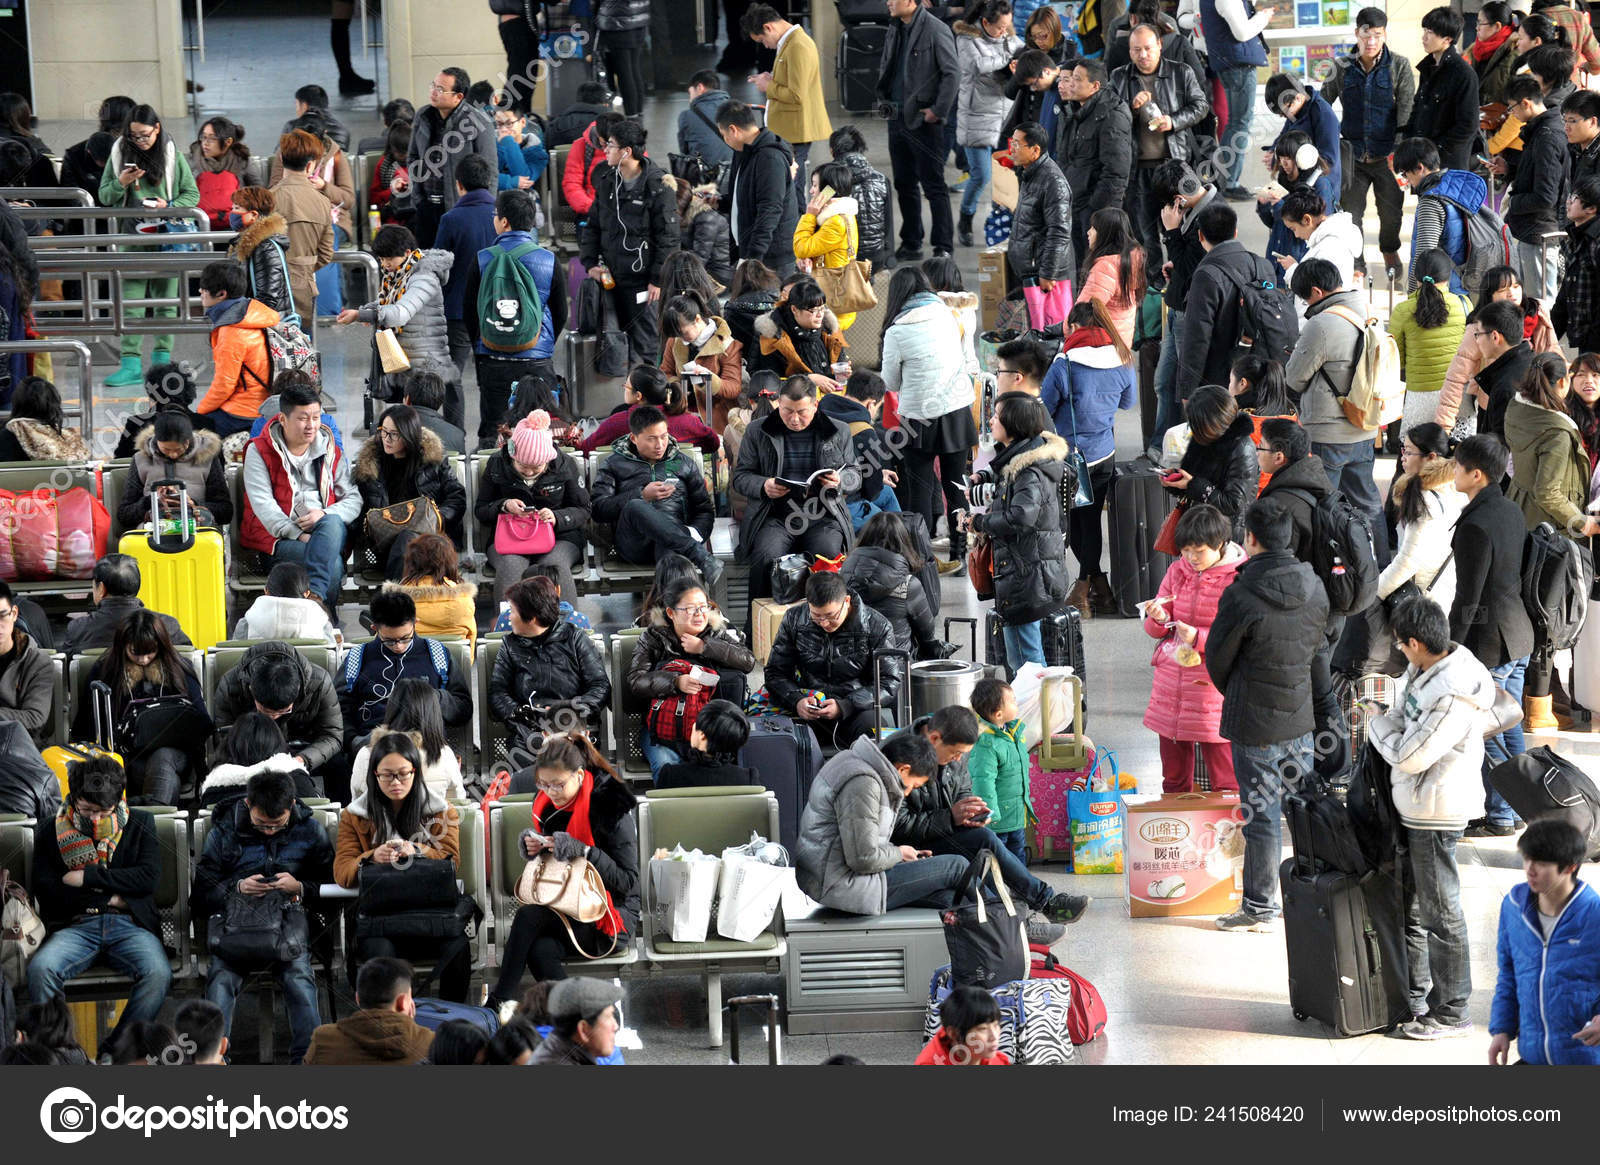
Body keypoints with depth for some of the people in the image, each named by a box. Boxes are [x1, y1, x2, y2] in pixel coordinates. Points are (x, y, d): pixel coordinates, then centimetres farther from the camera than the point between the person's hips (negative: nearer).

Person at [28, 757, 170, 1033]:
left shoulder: (140, 824, 13)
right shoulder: (51, 831, 12)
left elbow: (149, 878, -1)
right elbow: (44, 891, 1)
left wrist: (87, 877, -5)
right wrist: (109, 897, -3)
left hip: (130, 925, 0)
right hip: (76, 925, 0)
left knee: (158, 974, -33)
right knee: (40, 969, -33)